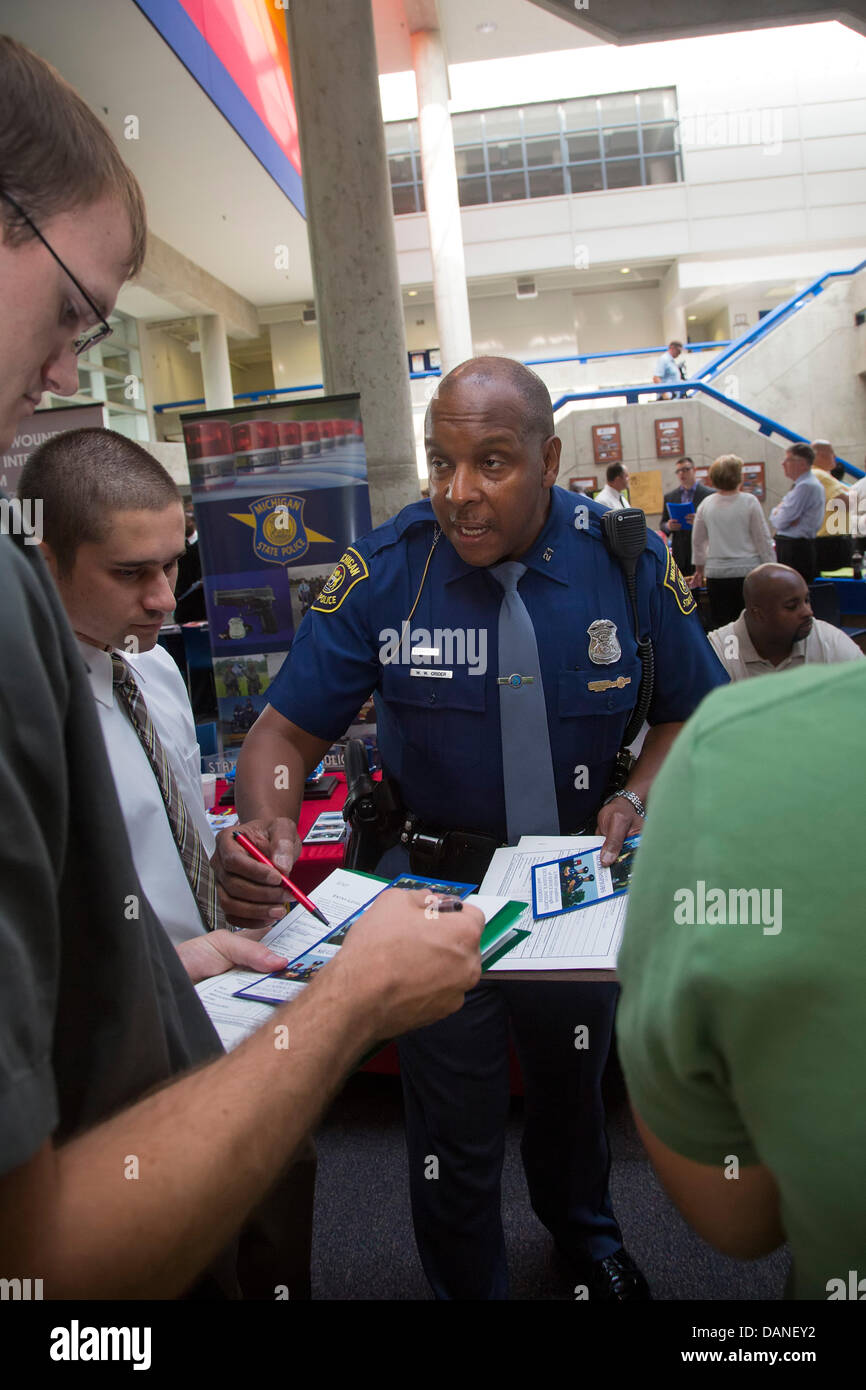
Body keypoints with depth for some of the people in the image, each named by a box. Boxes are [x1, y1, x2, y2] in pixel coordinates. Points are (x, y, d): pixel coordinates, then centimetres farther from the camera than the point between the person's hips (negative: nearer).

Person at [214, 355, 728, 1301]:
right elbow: (289, 728, -15)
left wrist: (638, 799, -23)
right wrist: (267, 819, -36)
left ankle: (582, 1231, 63)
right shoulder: (380, 573, -18)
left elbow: (692, 715, -4)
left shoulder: (629, 560, -13)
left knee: (574, 1083, 29)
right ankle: (466, 1288, 47)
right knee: (454, 1135, 13)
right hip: (434, 887, -2)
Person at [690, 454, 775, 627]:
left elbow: (698, 541, 11)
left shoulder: (706, 504, 3)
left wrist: (699, 568, 25)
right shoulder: (749, 502, -6)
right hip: (748, 571, -3)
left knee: (721, 627, 6)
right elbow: (763, 539, -3)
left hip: (716, 573, 3)